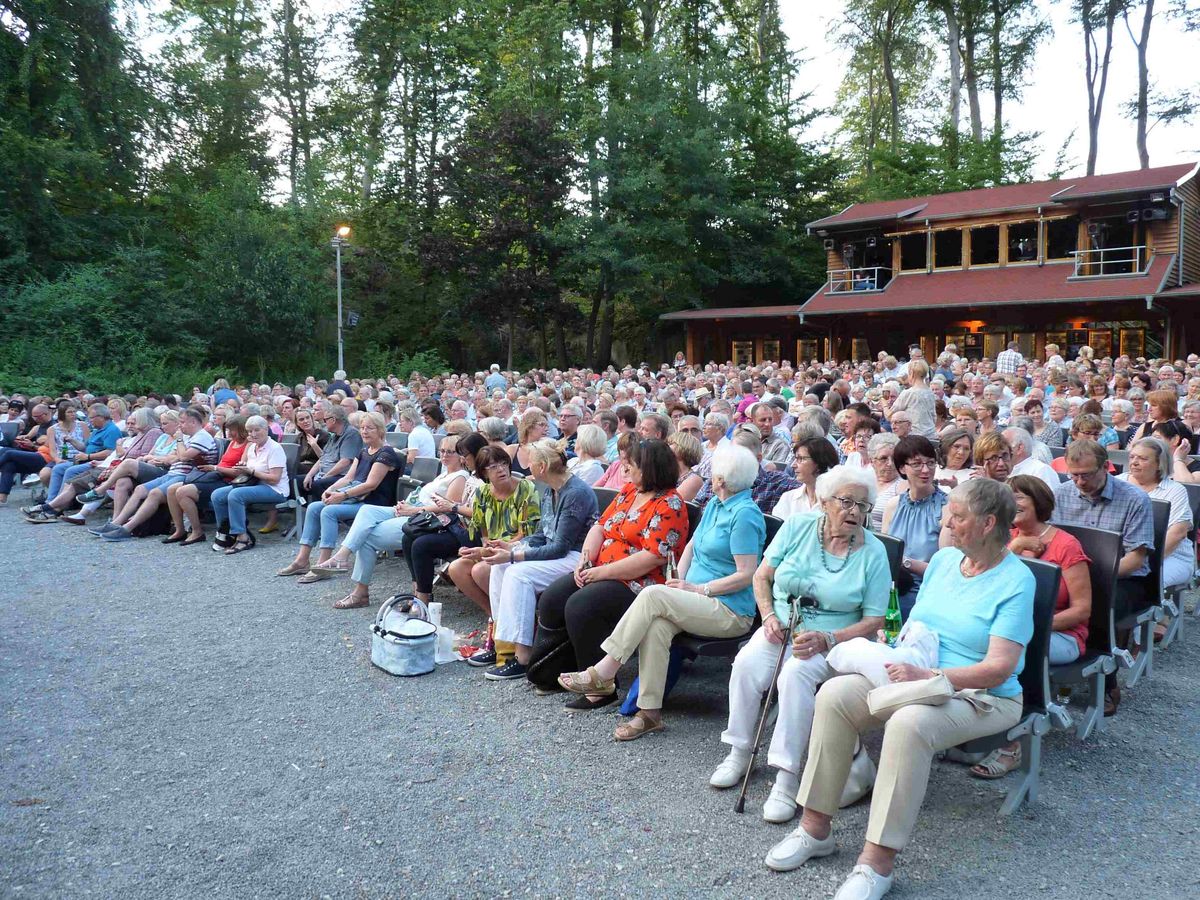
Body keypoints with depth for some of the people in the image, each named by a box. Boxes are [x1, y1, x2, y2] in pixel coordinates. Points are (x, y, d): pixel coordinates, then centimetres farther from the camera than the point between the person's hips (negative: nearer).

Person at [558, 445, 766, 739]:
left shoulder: (745, 514, -13)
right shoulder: (714, 505, 15)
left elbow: (746, 574, -17)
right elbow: (692, 545, 22)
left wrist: (698, 588, -14)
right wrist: (680, 580, 4)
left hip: (731, 611, -7)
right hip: (702, 602, 7)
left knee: (653, 595, -24)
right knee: (657, 625, -24)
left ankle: (602, 674, -18)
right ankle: (649, 712, -19)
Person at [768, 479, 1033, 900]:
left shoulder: (1016, 581, -12)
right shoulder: (943, 558, 9)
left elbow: (998, 668, -19)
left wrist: (926, 676, -27)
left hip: (983, 697, -6)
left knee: (908, 723, -38)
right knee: (835, 694, -17)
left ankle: (877, 862, -29)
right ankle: (815, 827, -10)